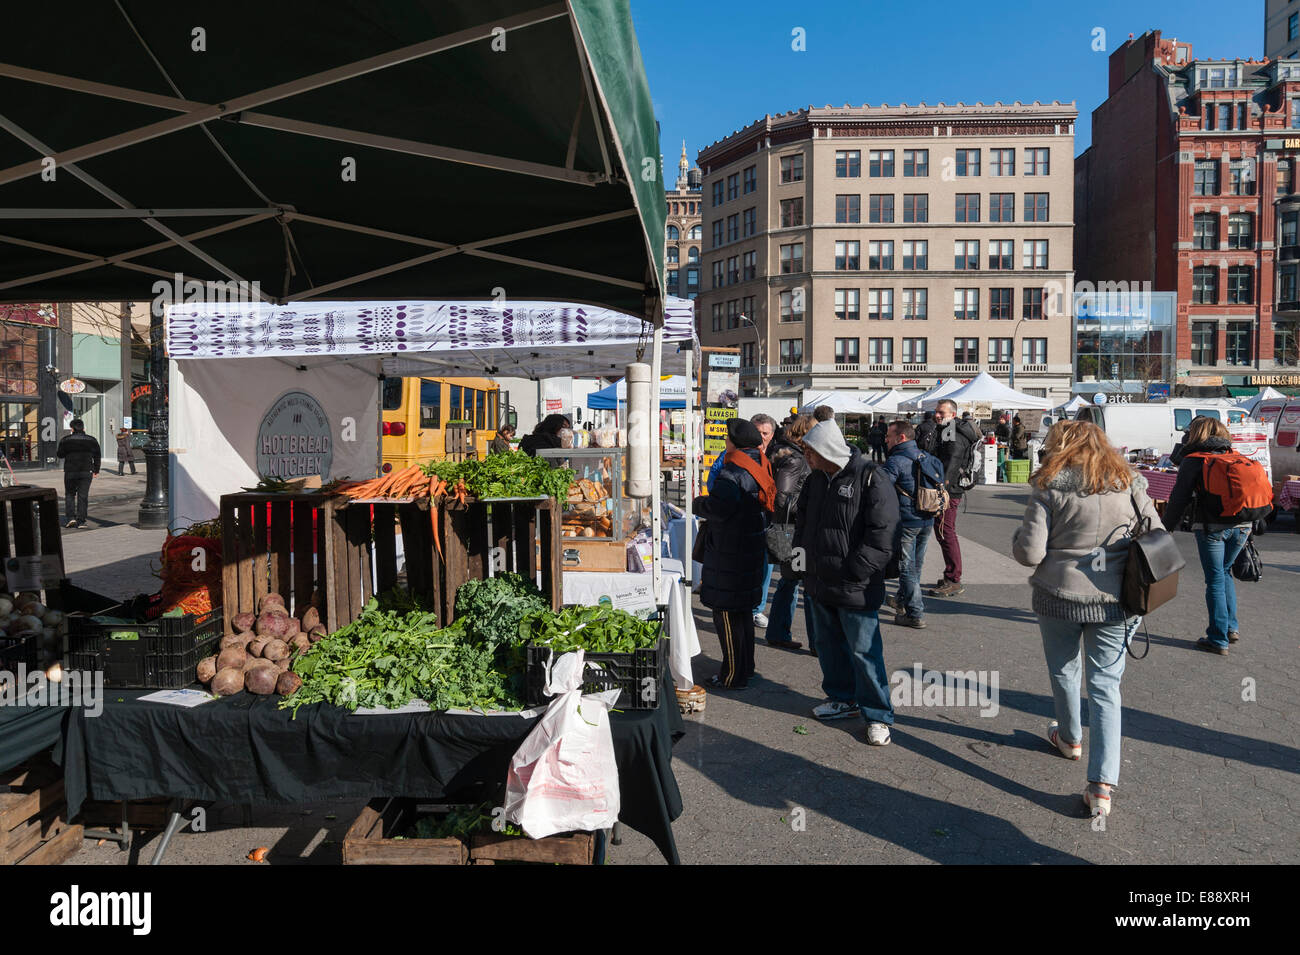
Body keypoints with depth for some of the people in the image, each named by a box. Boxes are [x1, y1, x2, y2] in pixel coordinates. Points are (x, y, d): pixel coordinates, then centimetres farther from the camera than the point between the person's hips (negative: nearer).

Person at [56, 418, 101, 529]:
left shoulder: (65, 440, -3)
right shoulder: (91, 440, 3)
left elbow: (60, 454, 5)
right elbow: (97, 457, 8)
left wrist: (56, 449, 27)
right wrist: (96, 470, 17)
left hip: (70, 472, -1)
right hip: (86, 472, 1)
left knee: (69, 494, 12)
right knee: (83, 496, 2)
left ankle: (71, 517, -1)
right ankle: (81, 521, 0)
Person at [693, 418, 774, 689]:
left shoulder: (733, 471, -20)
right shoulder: (761, 466, 10)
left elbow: (718, 508, -28)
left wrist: (698, 503, -7)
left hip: (730, 552, -10)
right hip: (752, 547, 10)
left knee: (727, 614, -1)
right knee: (743, 611, 20)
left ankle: (733, 676, 6)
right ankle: (745, 668, 30)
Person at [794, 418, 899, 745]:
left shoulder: (870, 481, -16)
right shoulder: (816, 479, 8)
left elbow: (881, 537, -18)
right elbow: (802, 520, 22)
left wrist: (853, 572, -18)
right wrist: (803, 552, 11)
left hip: (855, 589, -8)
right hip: (820, 583, 8)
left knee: (863, 651, -1)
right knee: (828, 644, 18)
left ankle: (878, 716, 11)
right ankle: (842, 698, 36)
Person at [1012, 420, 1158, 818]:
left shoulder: (1049, 488, -10)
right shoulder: (1129, 483, 0)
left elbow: (1029, 553, -14)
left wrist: (1020, 535, 7)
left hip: (1059, 597, -2)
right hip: (1115, 602, 2)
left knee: (1064, 671, 22)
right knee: (1105, 684, 6)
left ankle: (1070, 738, 45)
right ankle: (1102, 785, 0)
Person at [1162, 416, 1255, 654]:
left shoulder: (1193, 461, -3)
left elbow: (1179, 499, -6)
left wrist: (1166, 529, 1)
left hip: (1212, 527, -5)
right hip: (1241, 526, 5)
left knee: (1215, 580, 2)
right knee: (1225, 573, 23)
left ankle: (1218, 639, 6)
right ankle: (1231, 627, 23)